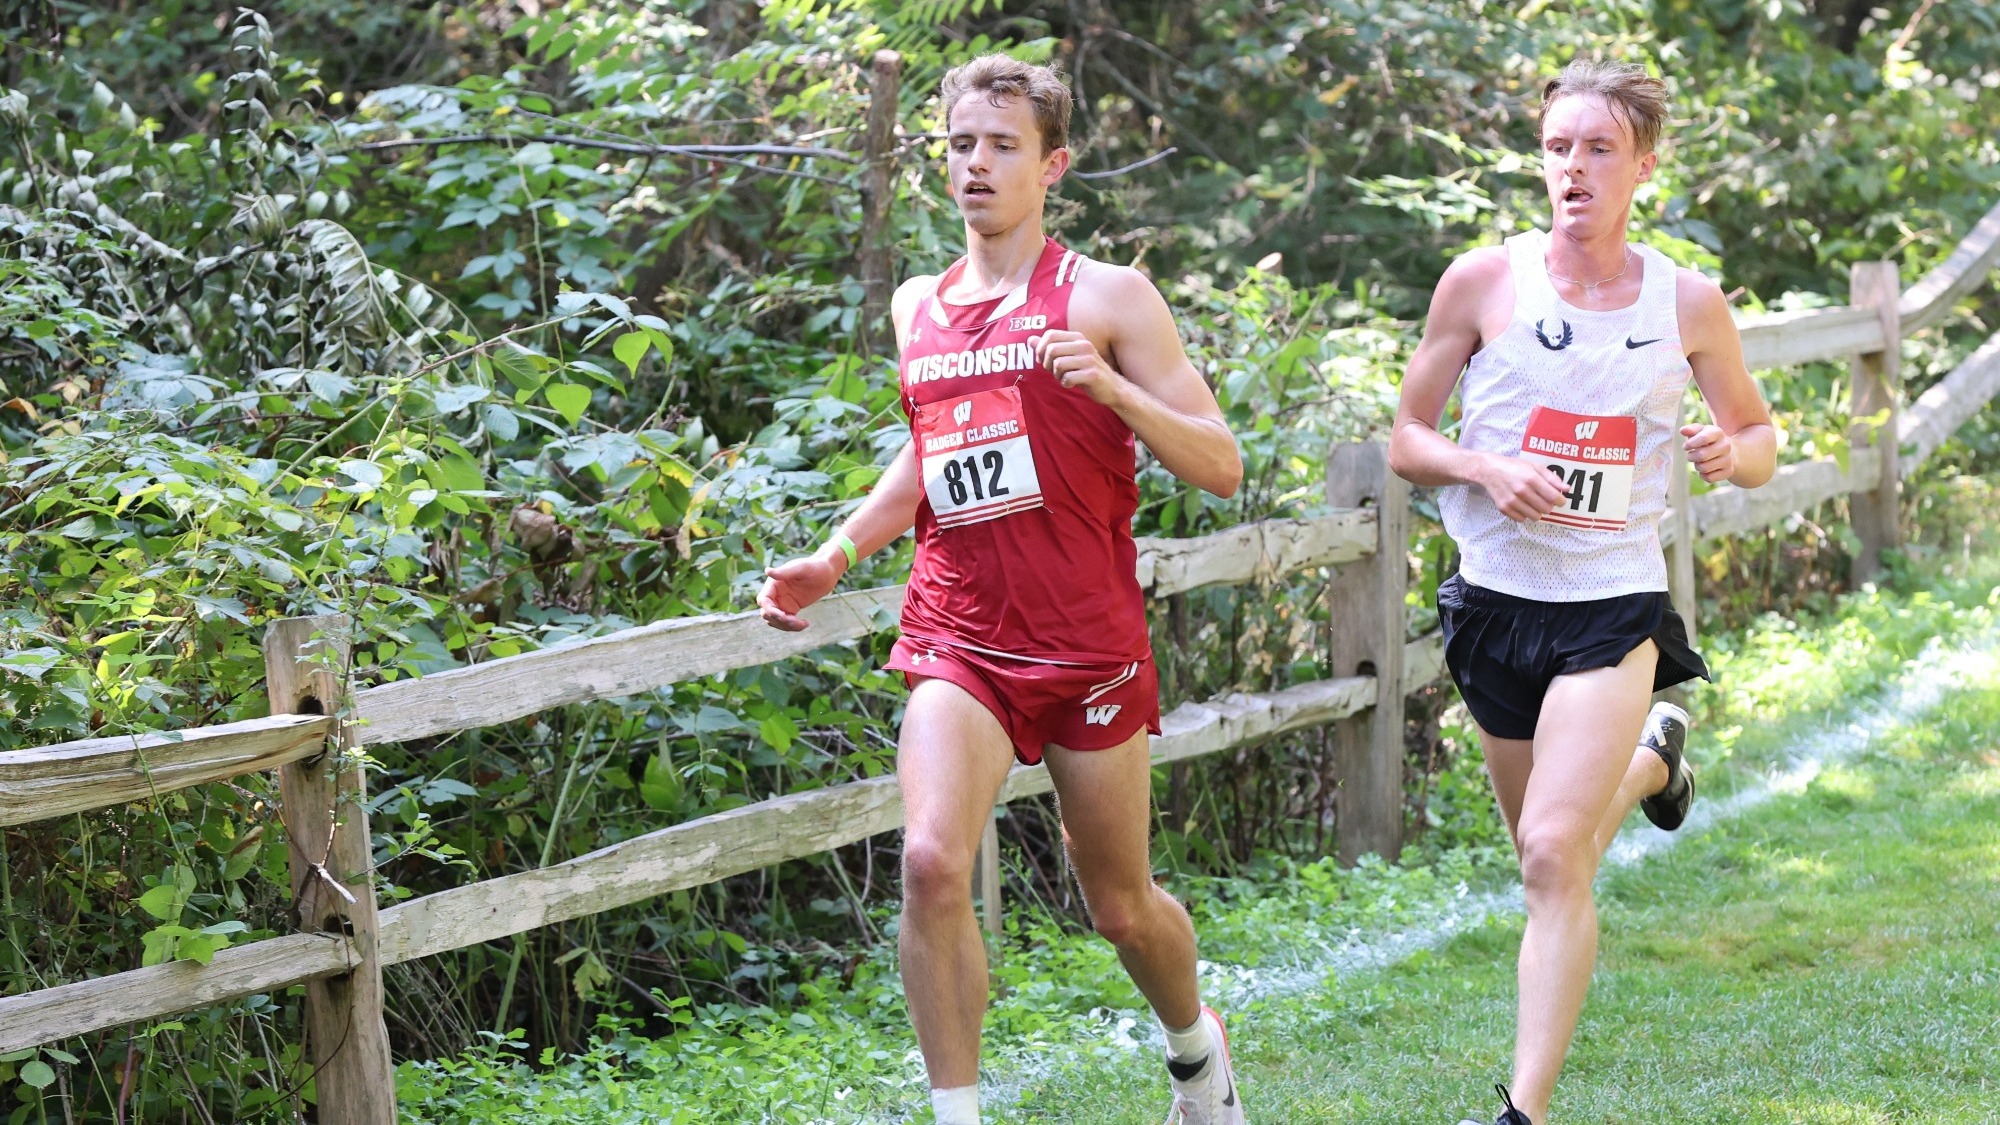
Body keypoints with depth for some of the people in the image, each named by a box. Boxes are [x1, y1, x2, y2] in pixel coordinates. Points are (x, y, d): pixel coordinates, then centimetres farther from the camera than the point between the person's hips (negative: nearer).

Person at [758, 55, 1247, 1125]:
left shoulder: (1106, 296, -3)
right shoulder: (917, 306, 12)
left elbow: (1220, 466, -6)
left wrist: (1111, 388, -22)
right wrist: (835, 556, 16)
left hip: (1088, 644, -3)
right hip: (956, 639, 3)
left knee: (1120, 904, 11)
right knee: (932, 861, -21)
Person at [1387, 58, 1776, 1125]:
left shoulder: (1689, 303, -3)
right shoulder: (1483, 283, -4)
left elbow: (1761, 437, 12)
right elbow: (1406, 440, 4)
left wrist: (1731, 452, -12)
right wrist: (1486, 468, -17)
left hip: (1614, 606, -2)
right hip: (1498, 598, 2)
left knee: (1554, 856, -18)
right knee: (1549, 857, 19)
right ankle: (1653, 756, 53)